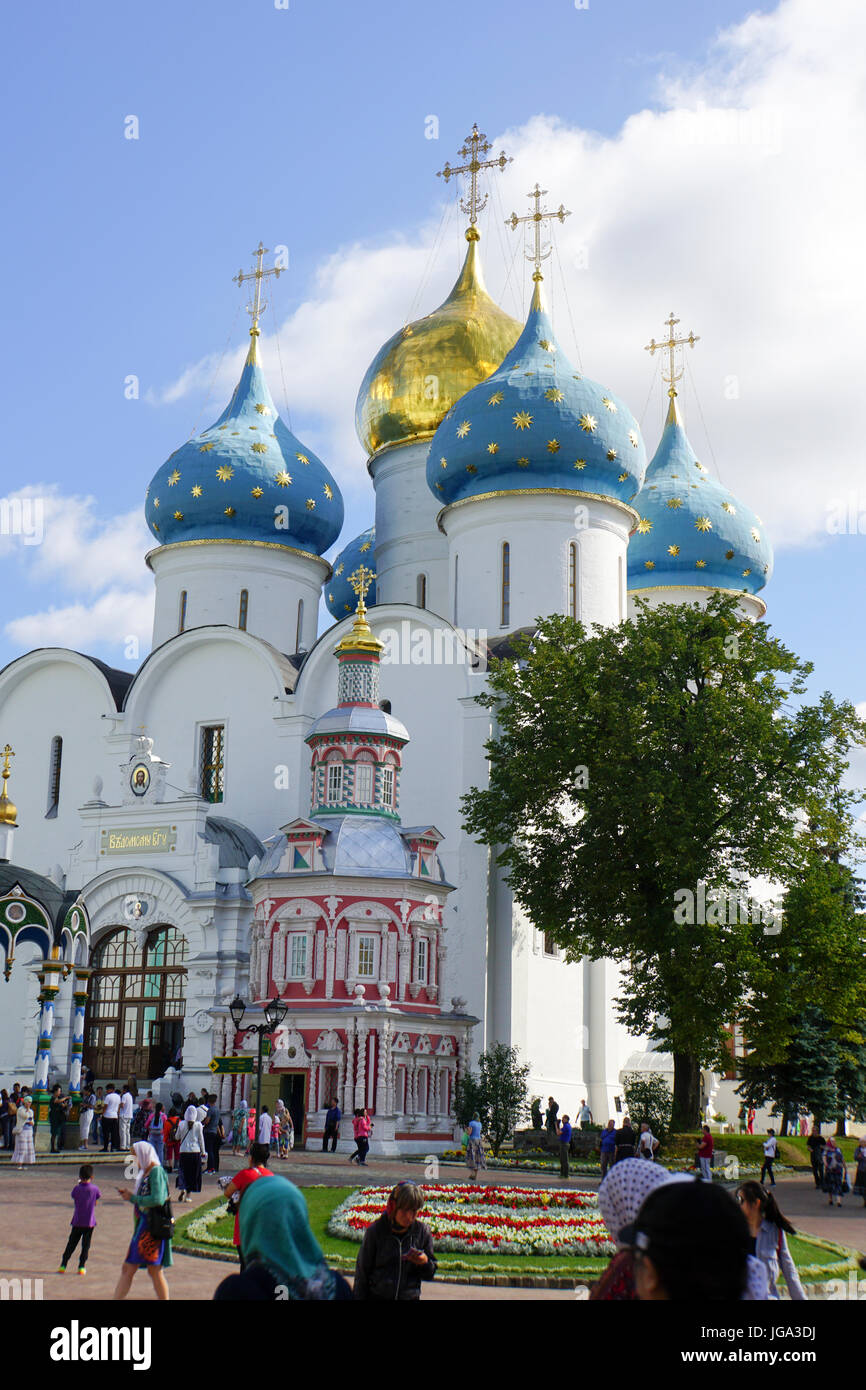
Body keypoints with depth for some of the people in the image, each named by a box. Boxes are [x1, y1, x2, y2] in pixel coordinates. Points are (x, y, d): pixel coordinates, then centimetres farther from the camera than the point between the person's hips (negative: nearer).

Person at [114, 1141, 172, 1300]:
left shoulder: (156, 1171, -13)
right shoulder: (145, 1173, 16)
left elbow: (157, 1199, -24)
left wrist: (133, 1198, -13)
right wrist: (129, 1194, 8)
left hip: (153, 1228, -10)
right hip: (143, 1227, 10)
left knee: (155, 1270, -4)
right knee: (127, 1269, 10)